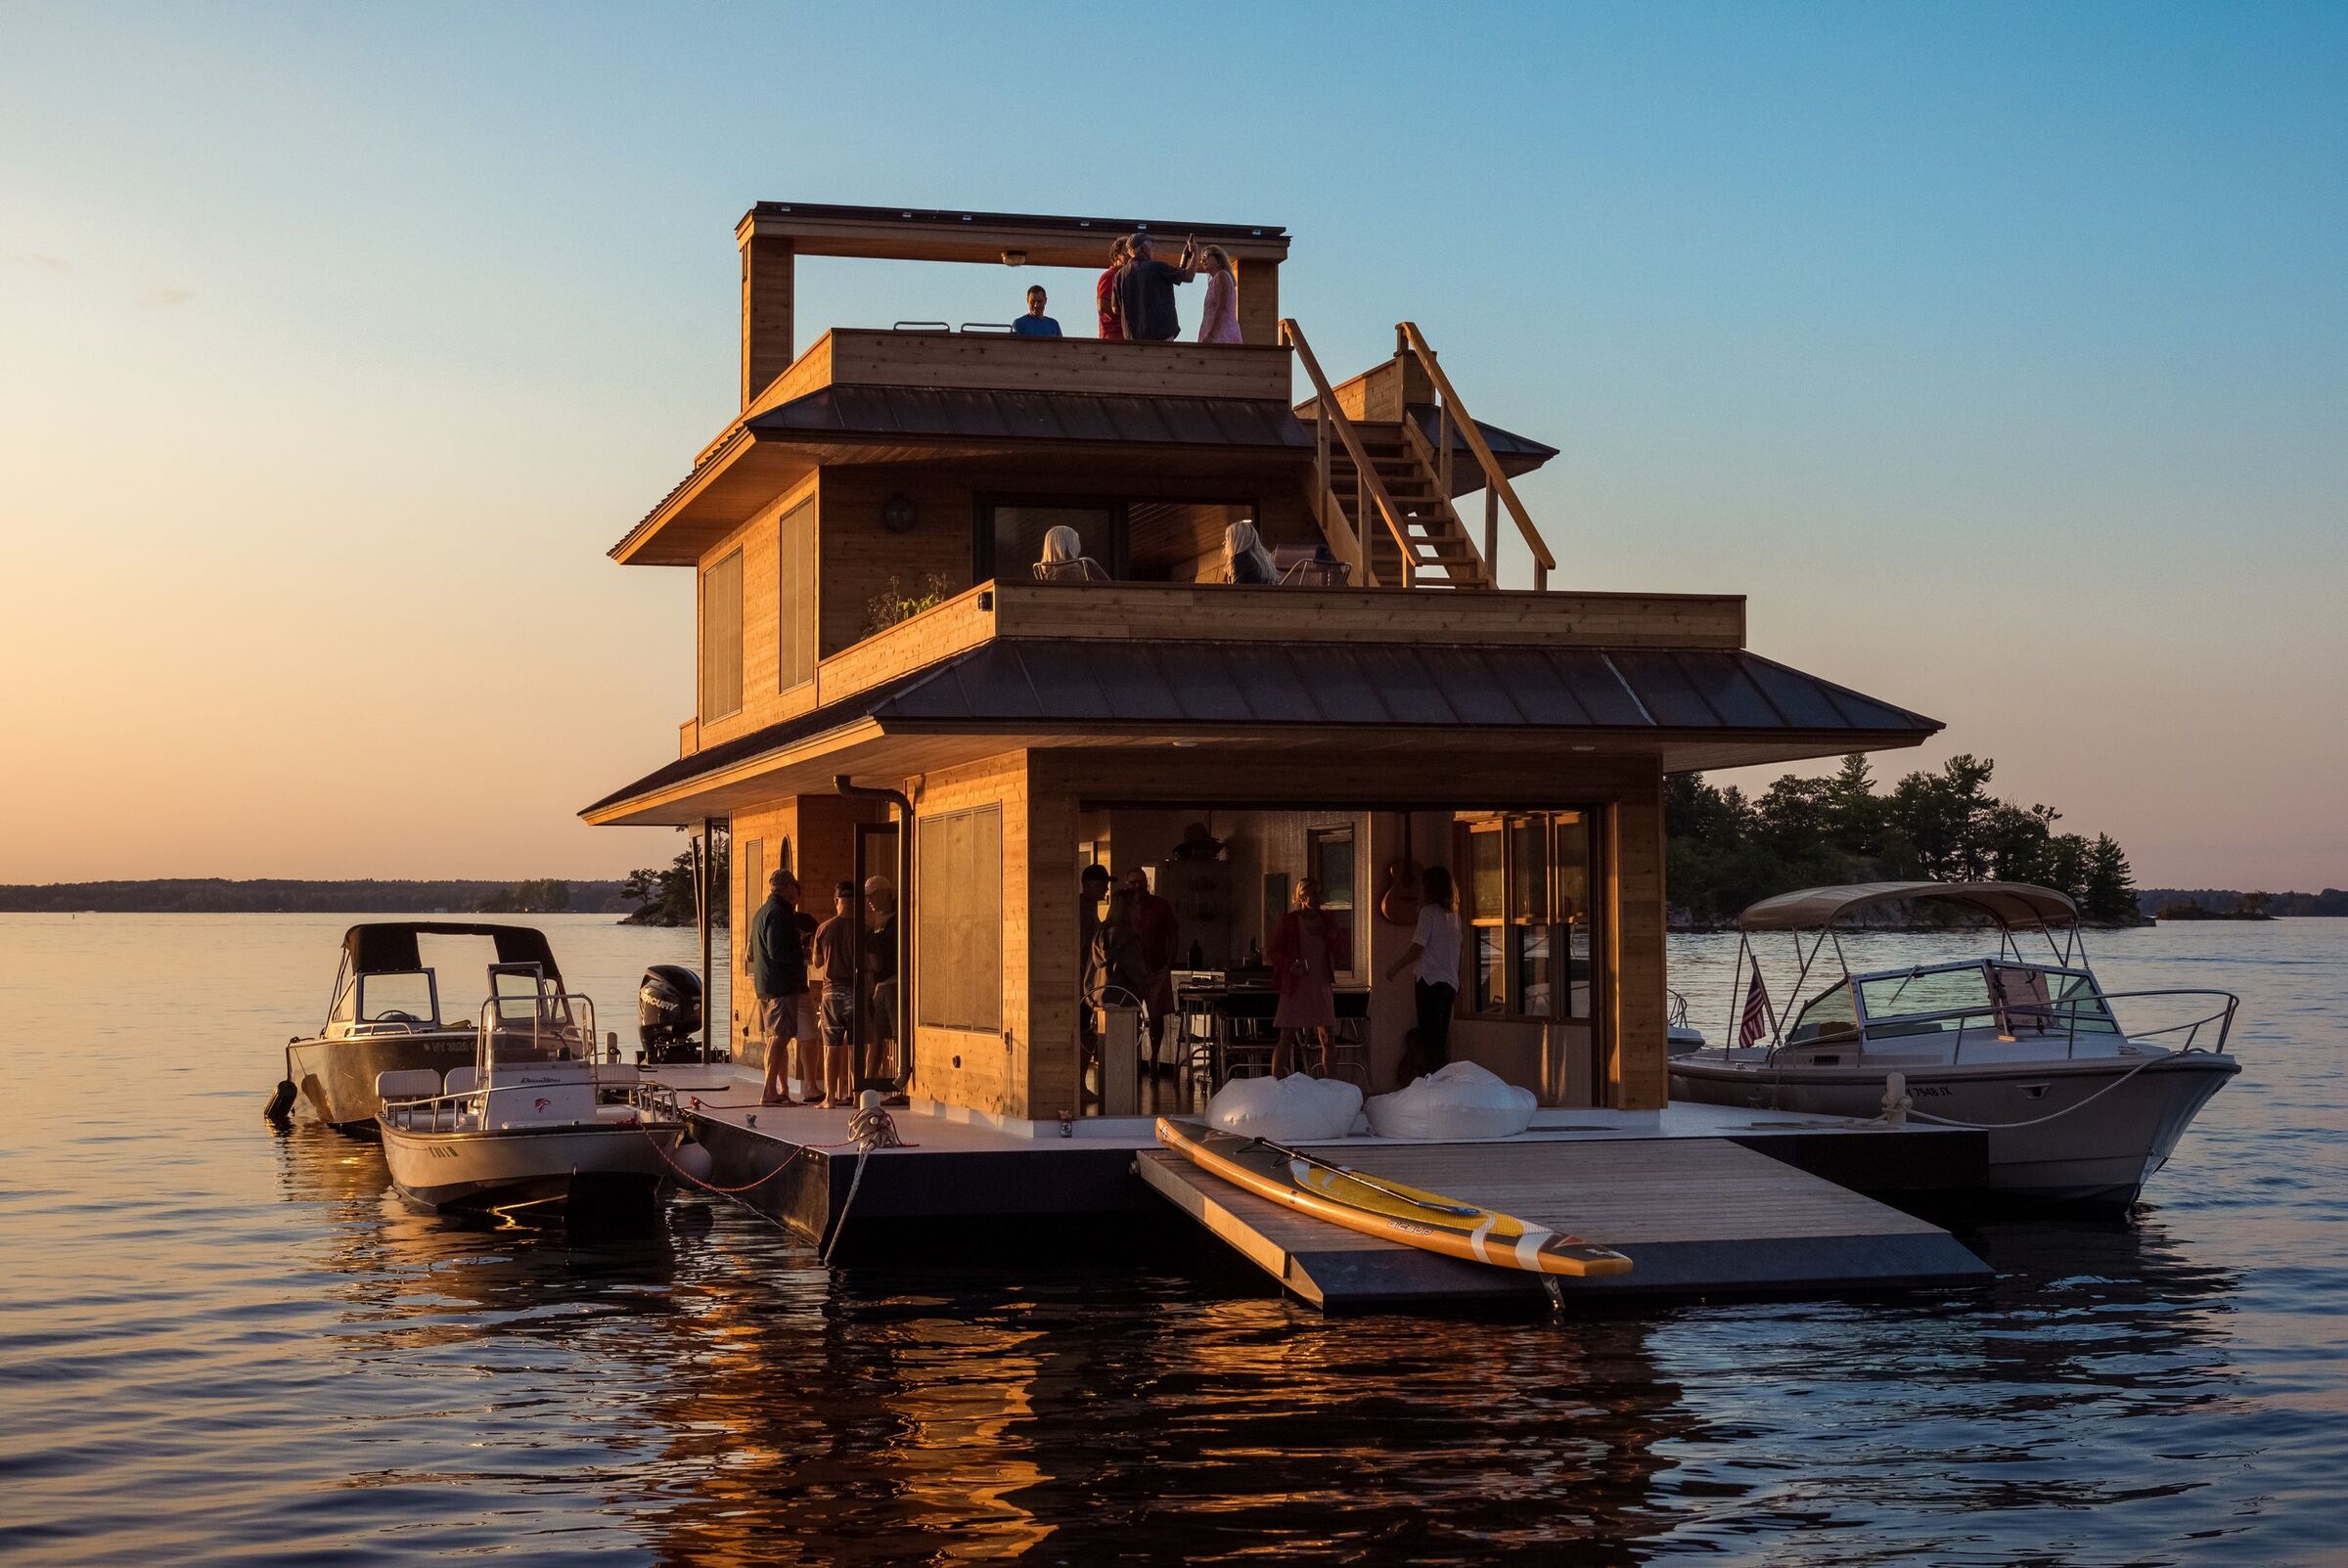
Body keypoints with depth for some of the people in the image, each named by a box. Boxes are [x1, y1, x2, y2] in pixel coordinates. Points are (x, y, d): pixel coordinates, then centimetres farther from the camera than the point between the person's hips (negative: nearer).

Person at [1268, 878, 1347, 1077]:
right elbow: (1273, 952, 0)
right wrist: (1290, 965, -16)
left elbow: (1340, 949, 6)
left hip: (1322, 985, 4)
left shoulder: (1327, 920, 10)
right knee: (1286, 1038, -6)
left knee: (1326, 1039, 3)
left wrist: (1325, 933, -8)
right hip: (1295, 986, -4)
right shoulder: (1288, 922, -1)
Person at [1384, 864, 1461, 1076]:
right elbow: (1456, 952, 15)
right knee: (1440, 1041, 12)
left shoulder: (1429, 911, -9)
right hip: (1450, 982, 8)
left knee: (1430, 1041, -8)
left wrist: (1395, 968, 1)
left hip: (1431, 981, -8)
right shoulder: (1453, 914, 13)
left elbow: (1417, 948, -11)